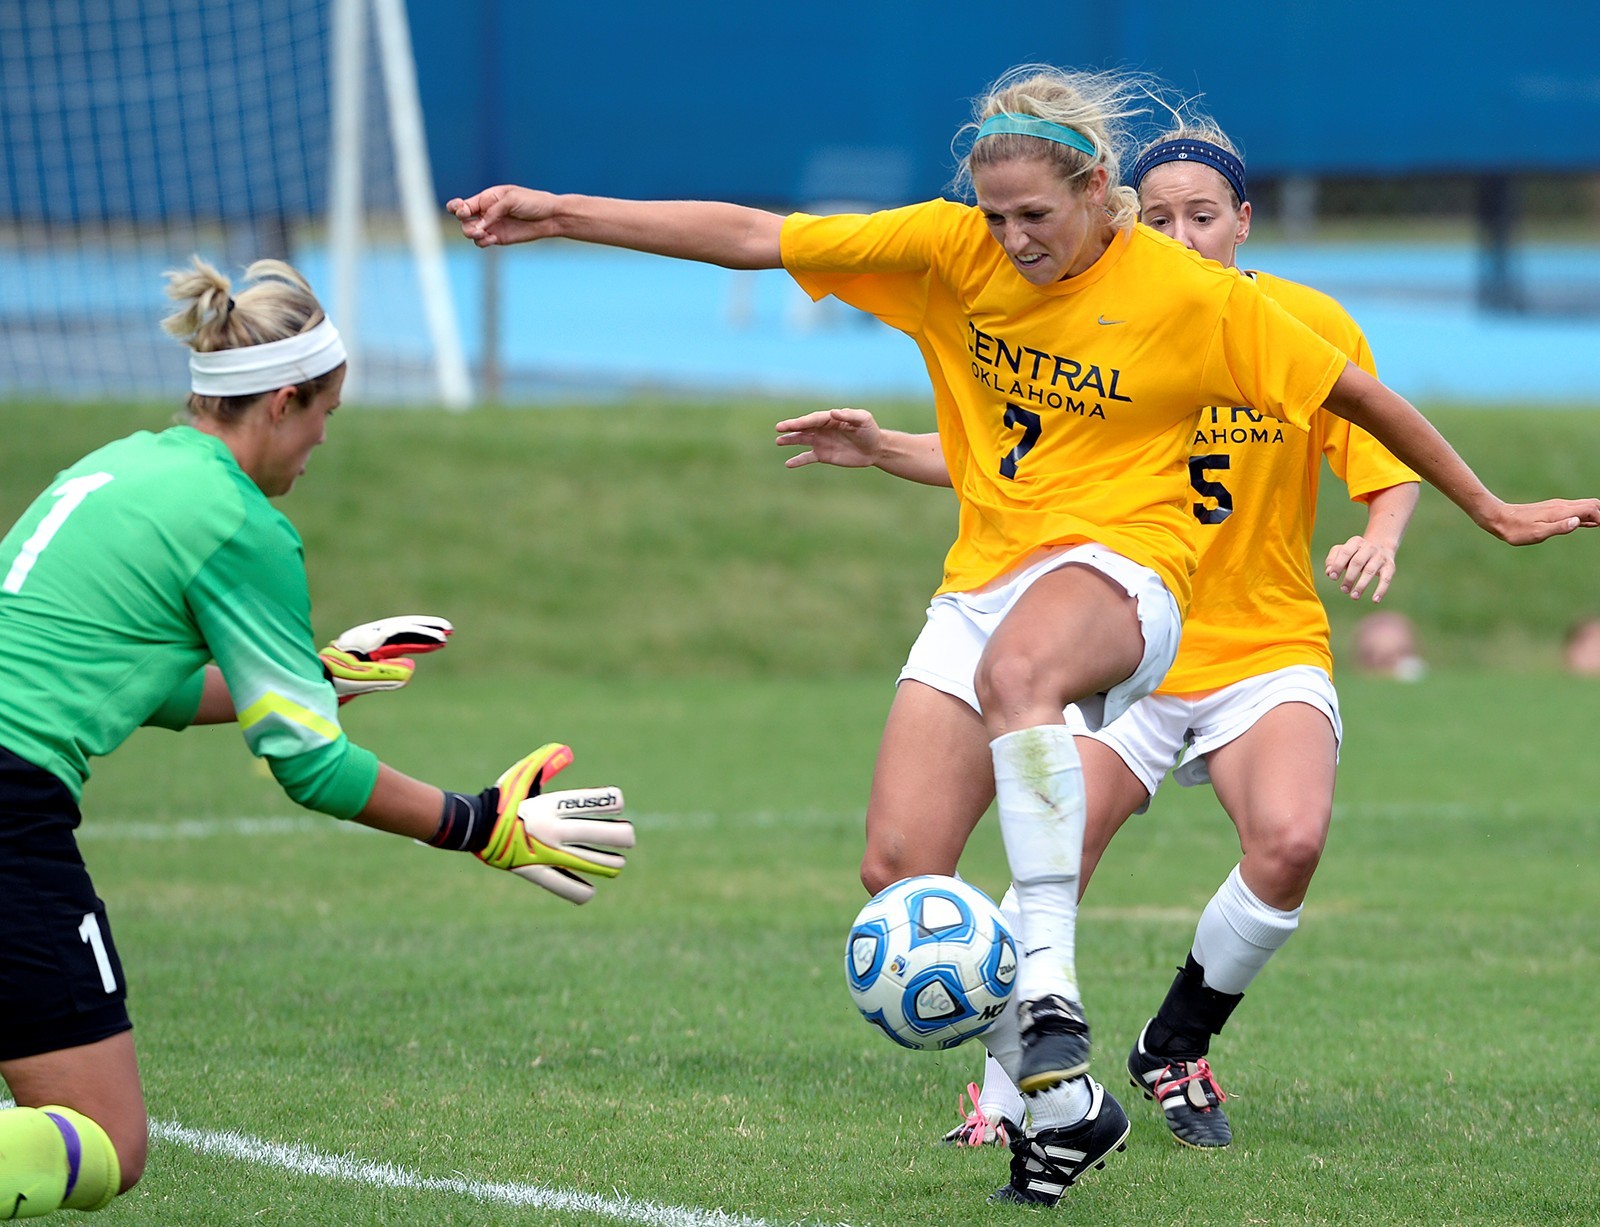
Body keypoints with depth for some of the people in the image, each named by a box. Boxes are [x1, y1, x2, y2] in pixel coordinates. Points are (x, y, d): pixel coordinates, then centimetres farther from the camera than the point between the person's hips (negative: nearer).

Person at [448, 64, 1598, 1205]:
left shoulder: (1197, 297, -6)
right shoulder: (950, 250, 1)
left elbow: (1355, 392, 4)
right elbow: (753, 237, -1)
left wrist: (1492, 509, 12)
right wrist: (560, 212, -7)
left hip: (1119, 570, -5)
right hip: (983, 584, 5)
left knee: (1016, 667, -42)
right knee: (899, 875, -11)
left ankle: (1050, 991, -44)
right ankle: (1061, 1106, 7)